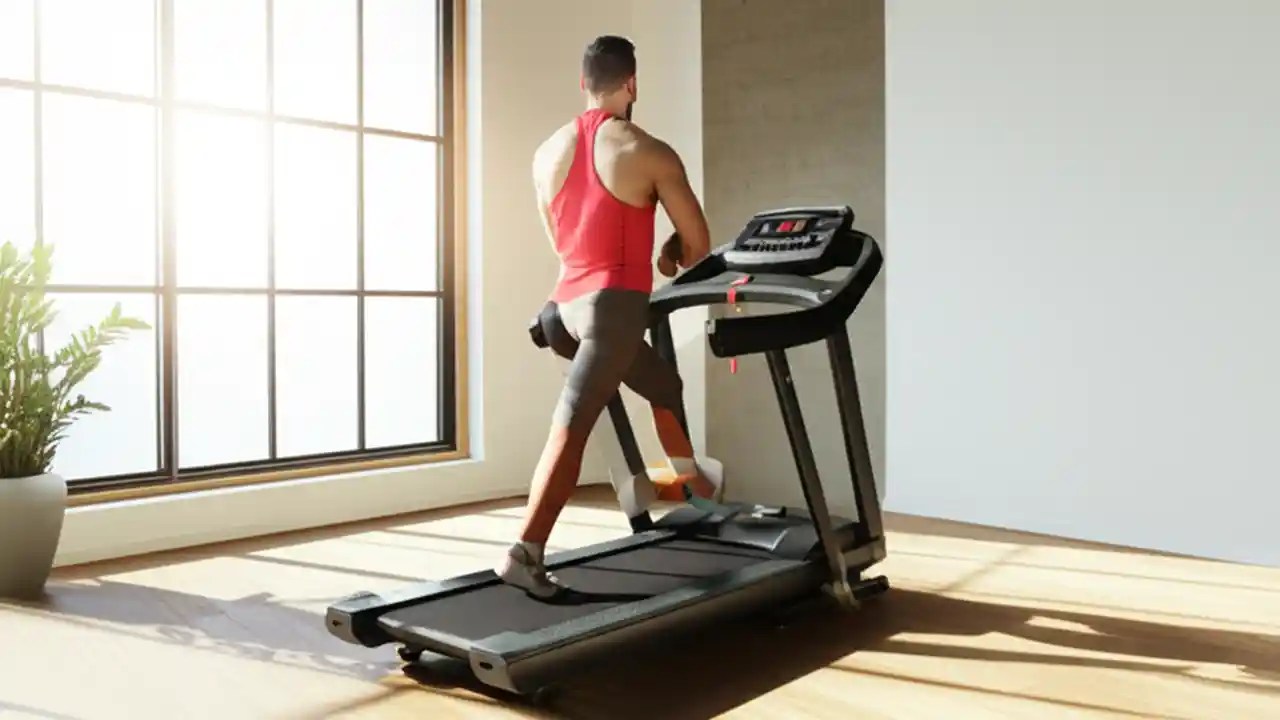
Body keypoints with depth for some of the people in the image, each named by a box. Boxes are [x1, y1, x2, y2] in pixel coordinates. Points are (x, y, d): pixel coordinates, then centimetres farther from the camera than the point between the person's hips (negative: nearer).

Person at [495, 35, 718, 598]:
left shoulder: (548, 152, 13)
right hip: (614, 303, -7)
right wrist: (670, 256, 23)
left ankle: (692, 481, 43)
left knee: (663, 383, 27)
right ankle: (525, 553, -15)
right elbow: (698, 245, 2)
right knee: (570, 428, -11)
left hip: (567, 302, 7)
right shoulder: (649, 153, -4)